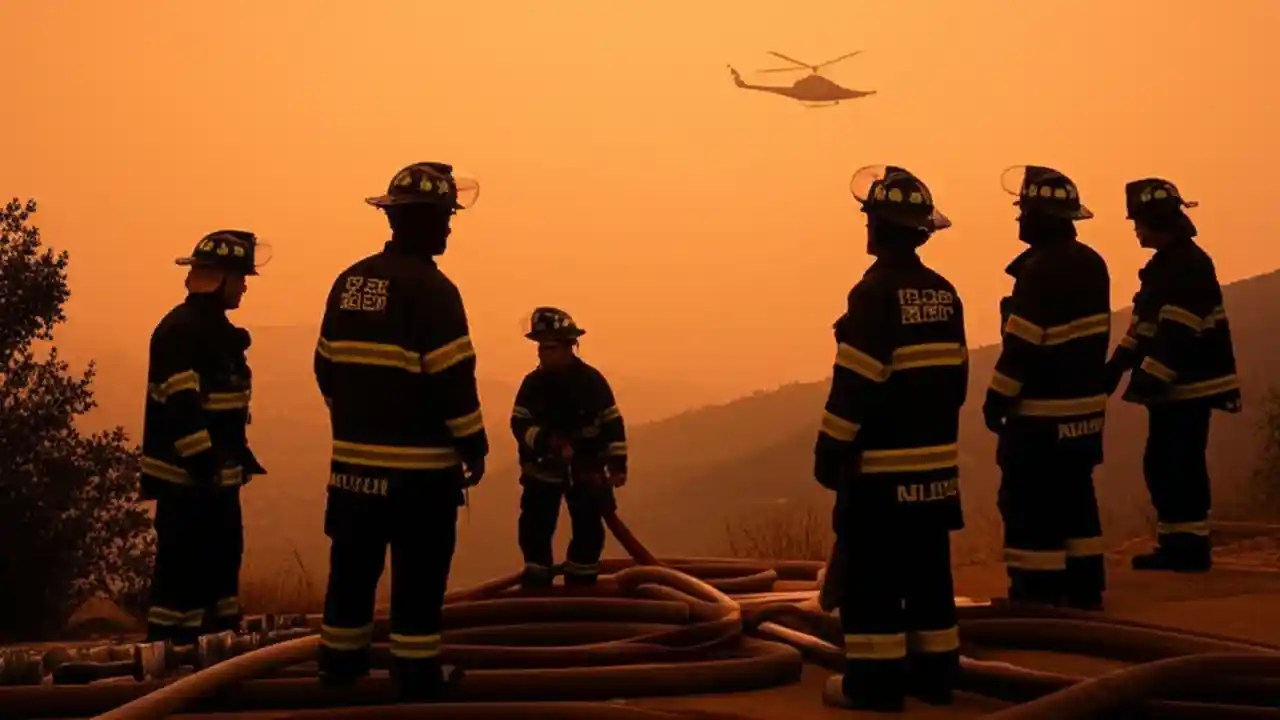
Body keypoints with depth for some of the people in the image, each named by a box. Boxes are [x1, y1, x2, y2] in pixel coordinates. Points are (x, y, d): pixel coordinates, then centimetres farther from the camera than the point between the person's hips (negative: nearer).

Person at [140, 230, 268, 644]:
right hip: (187, 476, -10)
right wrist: (203, 463, -26)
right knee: (181, 567, -6)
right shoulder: (180, 329, -17)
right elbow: (179, 406, -24)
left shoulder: (218, 329, 15)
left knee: (224, 558, 17)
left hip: (218, 473, 10)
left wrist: (240, 454, 21)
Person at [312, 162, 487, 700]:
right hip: (420, 463, -7)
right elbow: (453, 378, -18)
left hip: (355, 458, 7)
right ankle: (416, 675, 7)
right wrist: (474, 446, -7)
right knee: (418, 577, 2)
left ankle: (339, 663, 25)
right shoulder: (432, 289, -15)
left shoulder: (350, 281, 7)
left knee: (353, 567, 16)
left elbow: (327, 366, 13)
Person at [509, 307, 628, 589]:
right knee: (535, 528, -3)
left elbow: (612, 423, -2)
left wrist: (617, 463, -7)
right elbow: (519, 424, -11)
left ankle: (581, 584, 15)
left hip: (586, 468, 0)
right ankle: (536, 584, 11)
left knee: (589, 530, 1)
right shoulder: (533, 383, -6)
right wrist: (547, 441, -29)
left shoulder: (591, 380, -8)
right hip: (543, 468, 0)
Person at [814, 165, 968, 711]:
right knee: (928, 568, 13)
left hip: (882, 463, -7)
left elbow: (855, 383, -17)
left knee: (870, 573, -1)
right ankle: (935, 672, 18)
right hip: (935, 459, 7)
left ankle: (875, 678, 1)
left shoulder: (876, 292, -15)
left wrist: (831, 450, -11)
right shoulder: (943, 292, 8)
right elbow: (957, 375, 13)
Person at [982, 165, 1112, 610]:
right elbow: (1093, 336, 14)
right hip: (1086, 404, 9)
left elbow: (1021, 344, -19)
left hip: (1043, 412, -9)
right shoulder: (1091, 263, 9)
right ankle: (1084, 589, 22)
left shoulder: (1039, 270, -18)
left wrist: (998, 399, -11)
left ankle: (1037, 595, 2)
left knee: (1027, 502, -1)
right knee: (1074, 496, 16)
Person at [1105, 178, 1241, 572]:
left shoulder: (1189, 265, -15)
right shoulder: (1166, 264, 17)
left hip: (1188, 388, -10)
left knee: (1181, 466, -8)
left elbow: (1178, 335, -23)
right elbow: (1145, 324, 19)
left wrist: (1152, 377, -25)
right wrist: (1116, 366, 13)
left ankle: (1190, 547, -2)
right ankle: (1175, 544, 19)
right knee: (1160, 465, 12)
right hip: (1170, 387, 10)